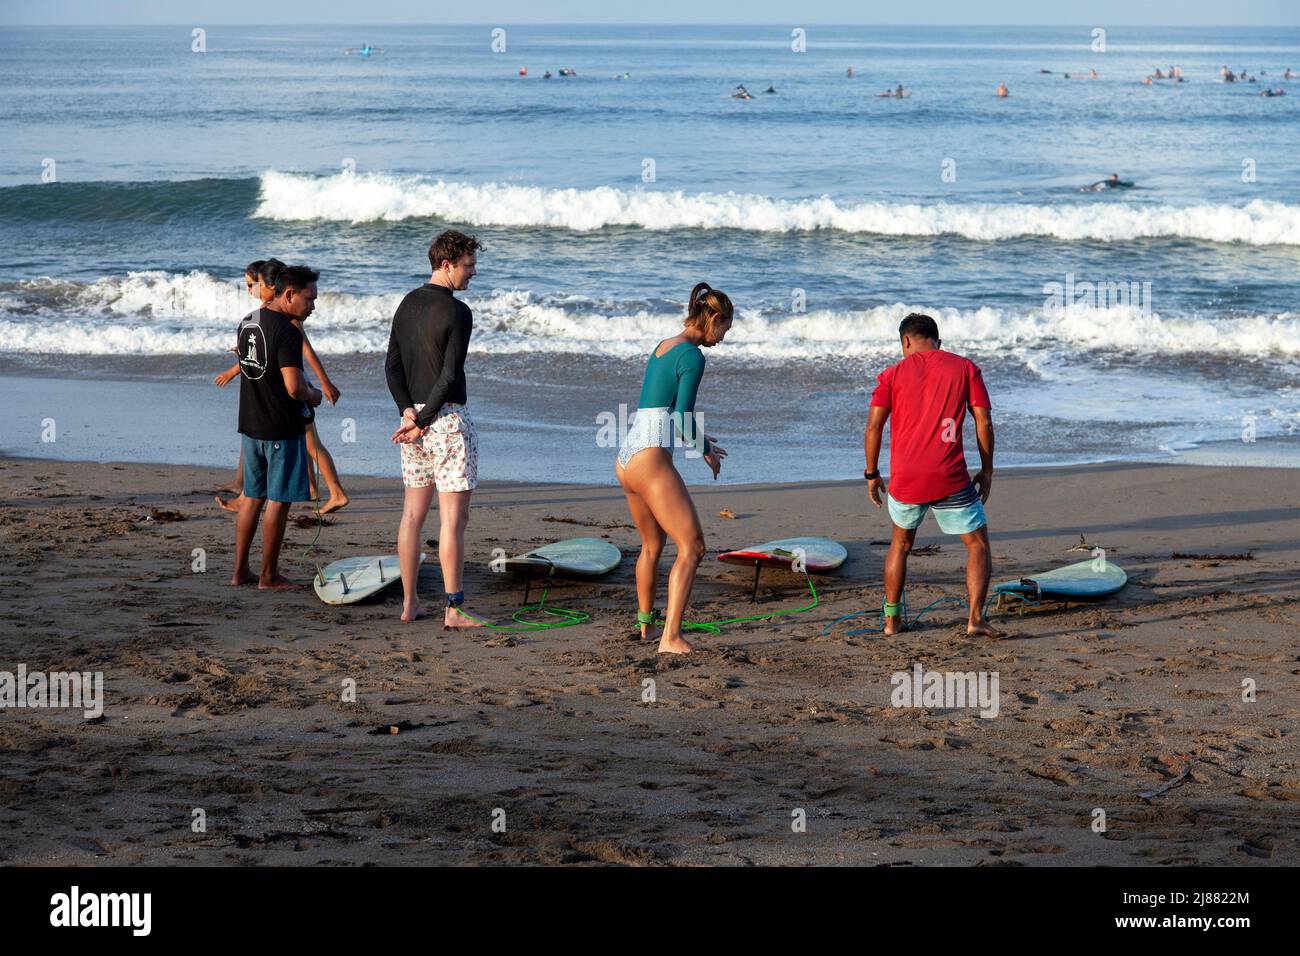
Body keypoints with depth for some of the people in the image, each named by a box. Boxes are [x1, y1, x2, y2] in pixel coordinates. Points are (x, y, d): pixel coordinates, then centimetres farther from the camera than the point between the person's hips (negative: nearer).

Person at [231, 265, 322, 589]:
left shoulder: (247, 323, 9)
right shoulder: (287, 332, -20)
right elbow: (294, 388, -26)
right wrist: (312, 396, -4)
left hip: (250, 425, 8)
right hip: (281, 429, -8)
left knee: (252, 497, 15)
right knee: (278, 501, 2)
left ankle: (240, 570, 19)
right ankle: (269, 575, 8)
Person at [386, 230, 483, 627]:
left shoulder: (407, 305, 10)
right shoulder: (458, 313, -14)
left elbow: (392, 366, 7)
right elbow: (450, 375, -18)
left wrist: (409, 412, -2)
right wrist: (423, 423, -12)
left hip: (413, 414, 8)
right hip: (448, 416, -8)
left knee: (413, 513, 12)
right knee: (454, 517, -3)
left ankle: (409, 602, 15)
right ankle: (453, 609, -3)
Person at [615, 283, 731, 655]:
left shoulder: (662, 348, 18)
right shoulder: (692, 356, -10)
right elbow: (682, 419, -13)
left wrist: (697, 439, 29)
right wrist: (705, 450, 3)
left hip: (626, 458, 10)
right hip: (651, 460, -10)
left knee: (652, 545, 27)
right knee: (692, 547, -9)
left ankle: (645, 623, 42)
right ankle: (671, 638, -18)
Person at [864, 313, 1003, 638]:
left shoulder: (893, 374, 6)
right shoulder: (965, 368, 5)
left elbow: (873, 427, 1)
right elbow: (984, 422, 1)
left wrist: (872, 474, 11)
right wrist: (986, 470, 10)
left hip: (904, 480, 2)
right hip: (950, 478, -2)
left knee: (900, 545, 24)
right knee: (978, 544, 11)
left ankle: (892, 619, 24)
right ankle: (976, 617, -6)